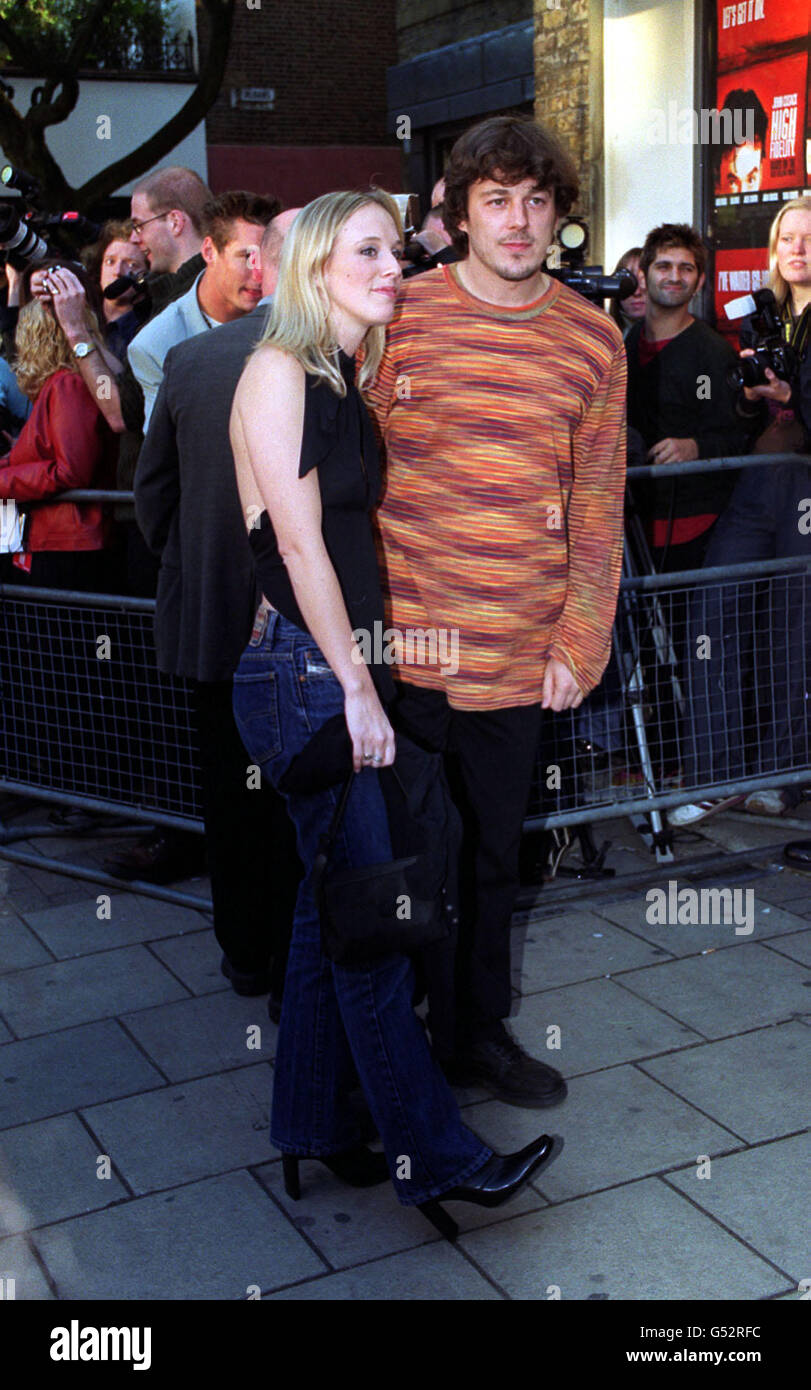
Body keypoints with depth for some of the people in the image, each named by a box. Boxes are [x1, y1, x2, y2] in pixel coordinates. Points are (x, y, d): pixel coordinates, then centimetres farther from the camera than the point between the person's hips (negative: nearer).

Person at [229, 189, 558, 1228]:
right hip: (302, 673, -9)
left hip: (340, 672, 9)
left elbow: (353, 541, 14)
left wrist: (364, 681, 9)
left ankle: (314, 1126, 26)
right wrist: (358, 690, -14)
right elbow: (299, 544, -15)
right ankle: (434, 1154, 7)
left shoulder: (347, 386, 17)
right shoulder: (280, 371, -9)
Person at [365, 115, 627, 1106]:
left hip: (519, 652, 2)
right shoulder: (398, 317, -2)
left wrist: (579, 643, 0)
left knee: (492, 848, 16)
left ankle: (477, 1030, 34)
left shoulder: (592, 338, 4)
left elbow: (597, 505, 5)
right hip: (404, 641, -2)